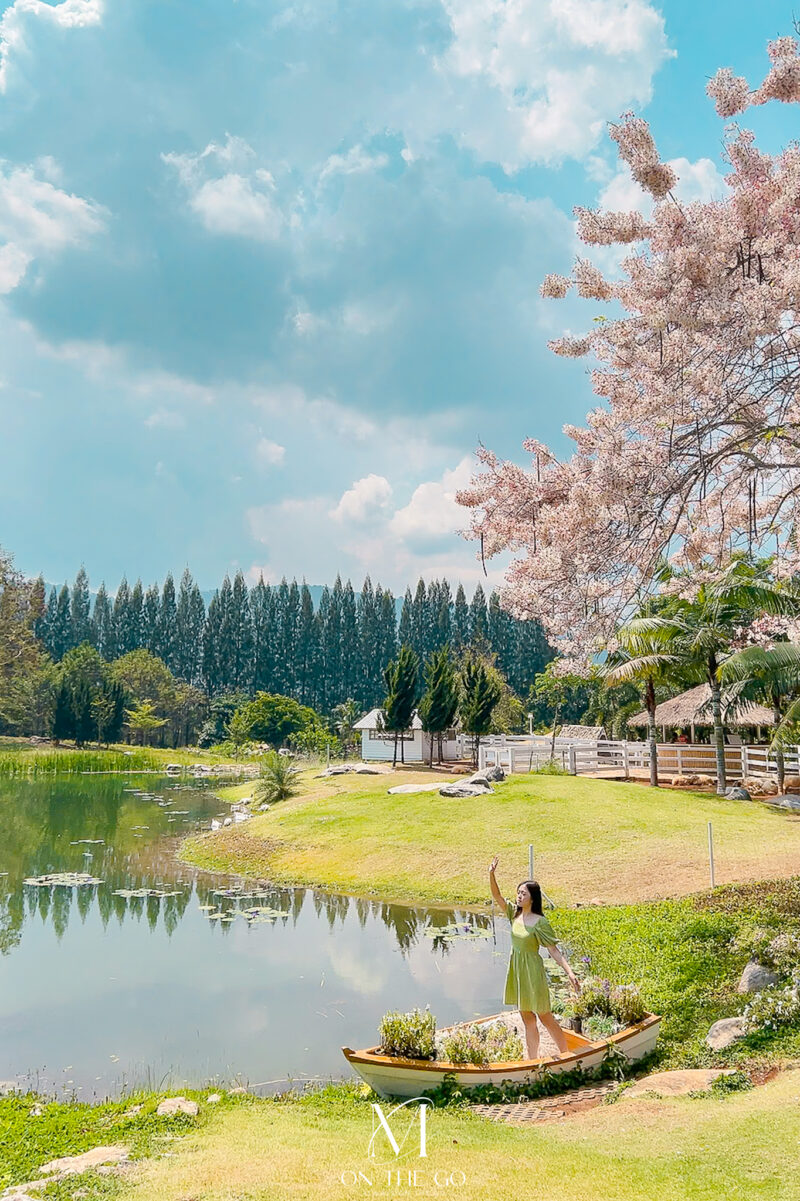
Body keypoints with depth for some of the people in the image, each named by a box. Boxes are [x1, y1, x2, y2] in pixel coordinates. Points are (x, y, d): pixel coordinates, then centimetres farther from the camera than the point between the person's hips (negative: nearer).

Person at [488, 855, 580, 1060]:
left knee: (545, 1018, 5)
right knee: (527, 1020, 15)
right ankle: (532, 1061, 25)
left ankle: (567, 1056, 21)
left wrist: (569, 972, -24)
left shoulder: (540, 922, -17)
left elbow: (554, 950, -15)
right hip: (517, 972, 6)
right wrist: (491, 874, -20)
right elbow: (497, 896, -4)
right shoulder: (515, 913, 0)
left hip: (532, 972, -6)